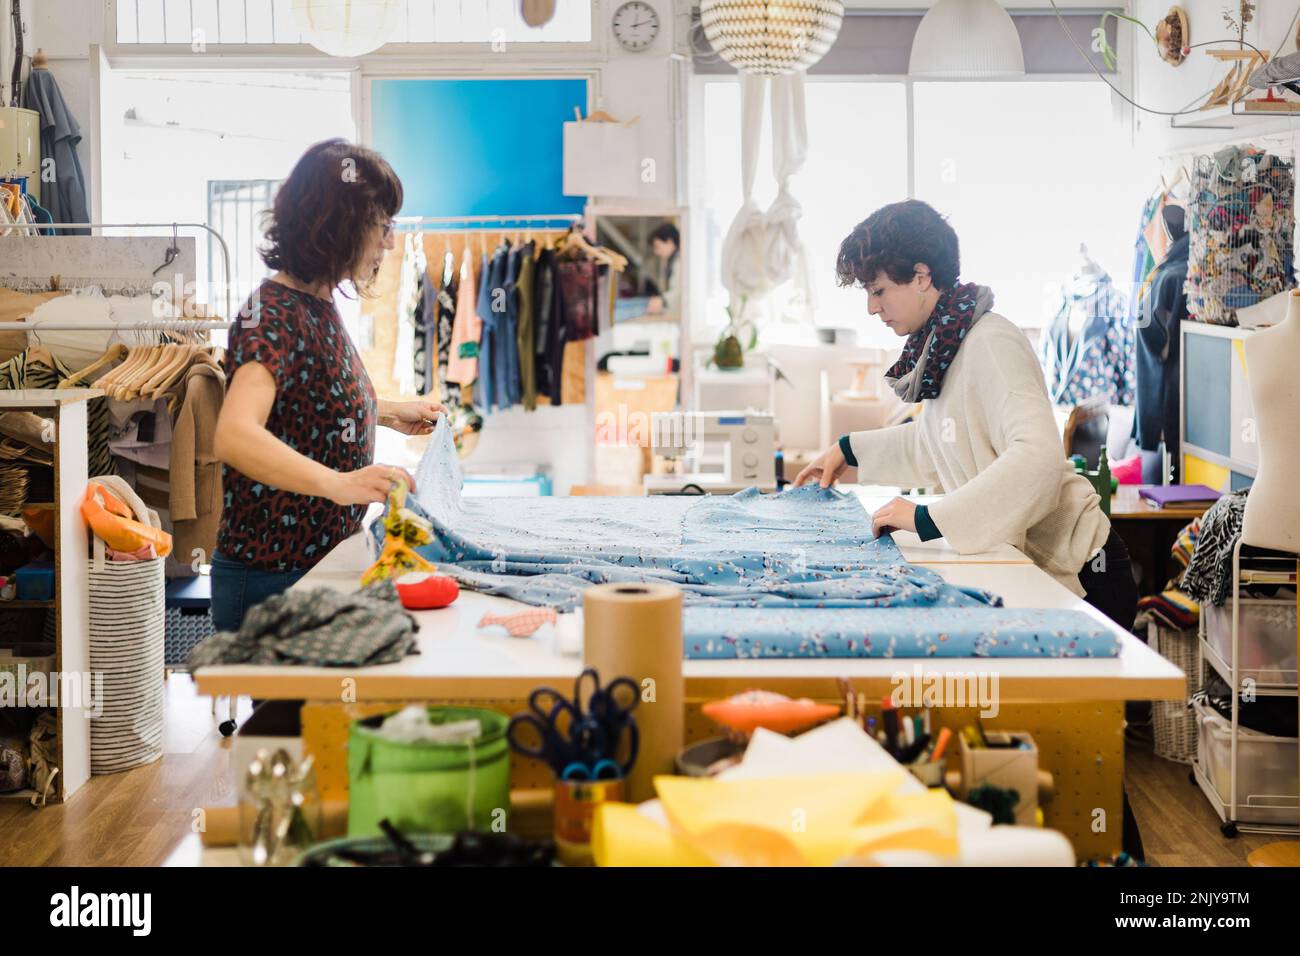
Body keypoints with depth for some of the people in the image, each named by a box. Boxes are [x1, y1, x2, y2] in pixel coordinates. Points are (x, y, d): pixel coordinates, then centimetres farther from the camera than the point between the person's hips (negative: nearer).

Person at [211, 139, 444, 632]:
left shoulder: (318, 305, 9)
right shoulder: (273, 315, -19)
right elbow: (234, 436, -36)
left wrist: (391, 413, 19)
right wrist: (339, 483, -47)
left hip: (324, 566, 9)